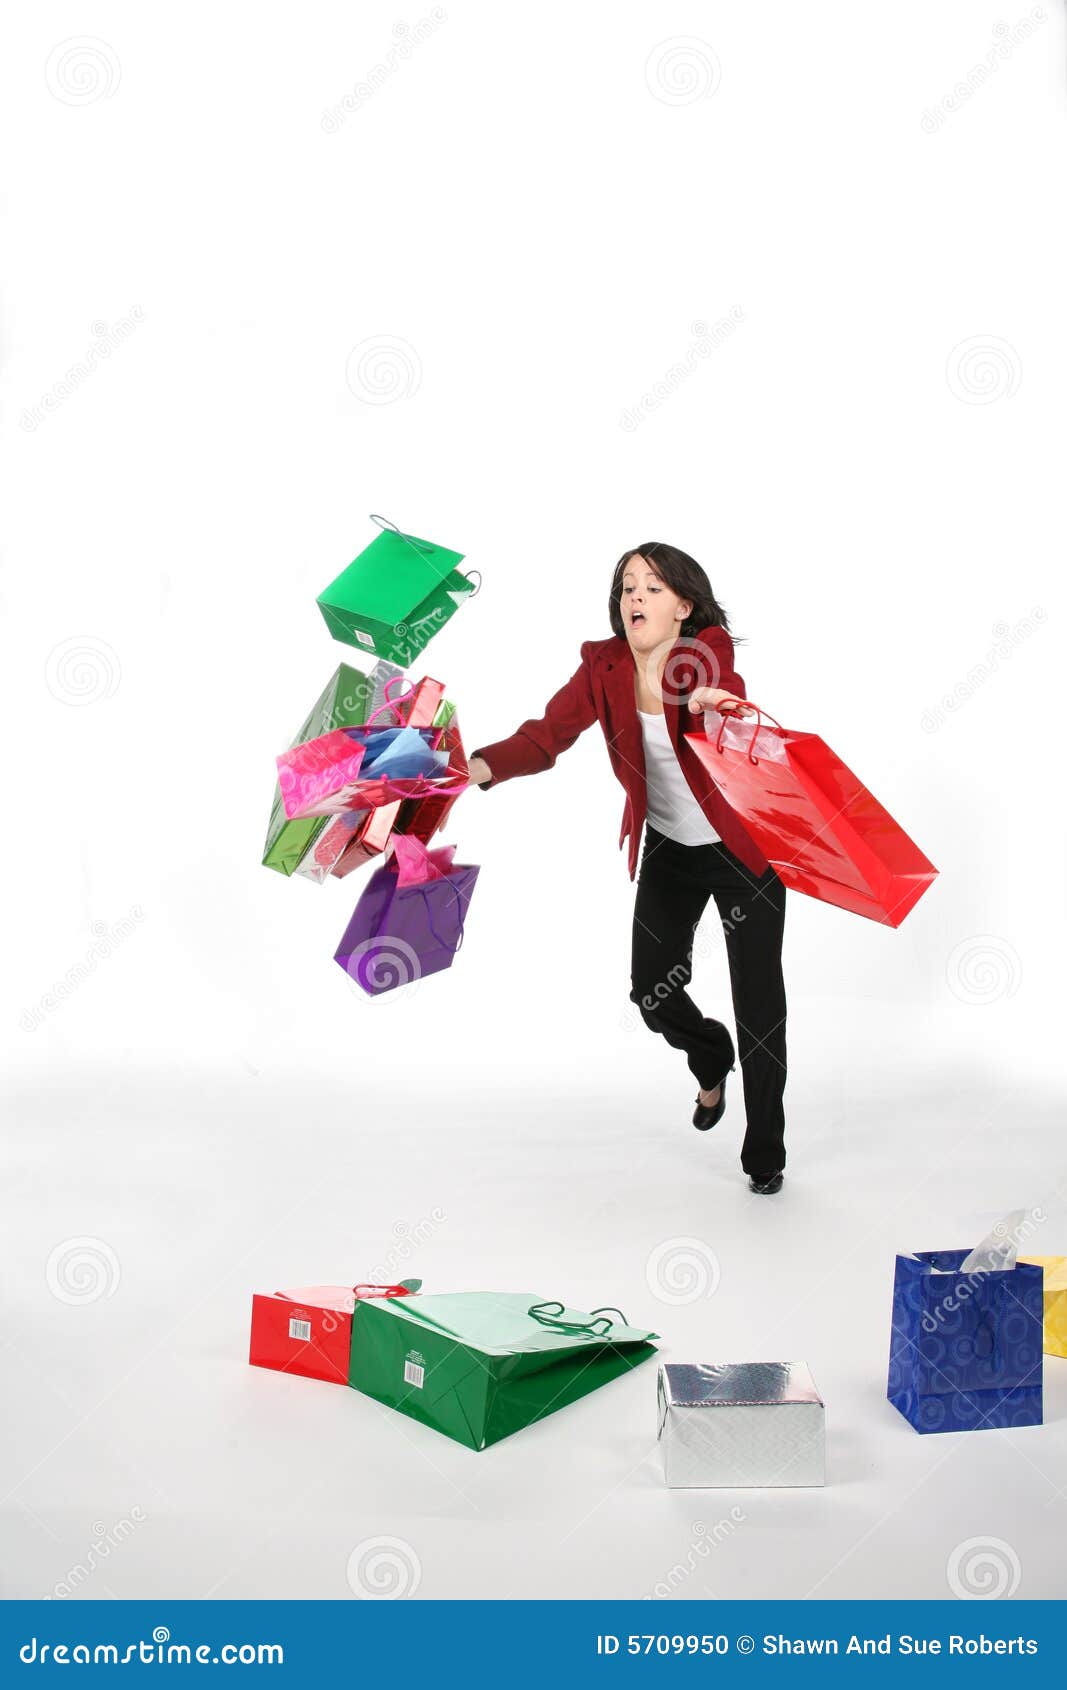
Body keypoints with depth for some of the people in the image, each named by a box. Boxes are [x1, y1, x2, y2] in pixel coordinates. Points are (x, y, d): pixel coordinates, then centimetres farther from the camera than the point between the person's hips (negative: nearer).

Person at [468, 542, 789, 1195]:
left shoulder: (708, 660, -22)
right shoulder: (603, 667, -11)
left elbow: (733, 713, -43)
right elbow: (546, 736, -20)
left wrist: (717, 707, -68)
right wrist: (481, 766, -39)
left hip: (743, 849, -4)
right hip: (668, 849, 4)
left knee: (759, 1005, -1)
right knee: (651, 991, 5)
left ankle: (765, 1154, 17)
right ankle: (711, 1057, 41)